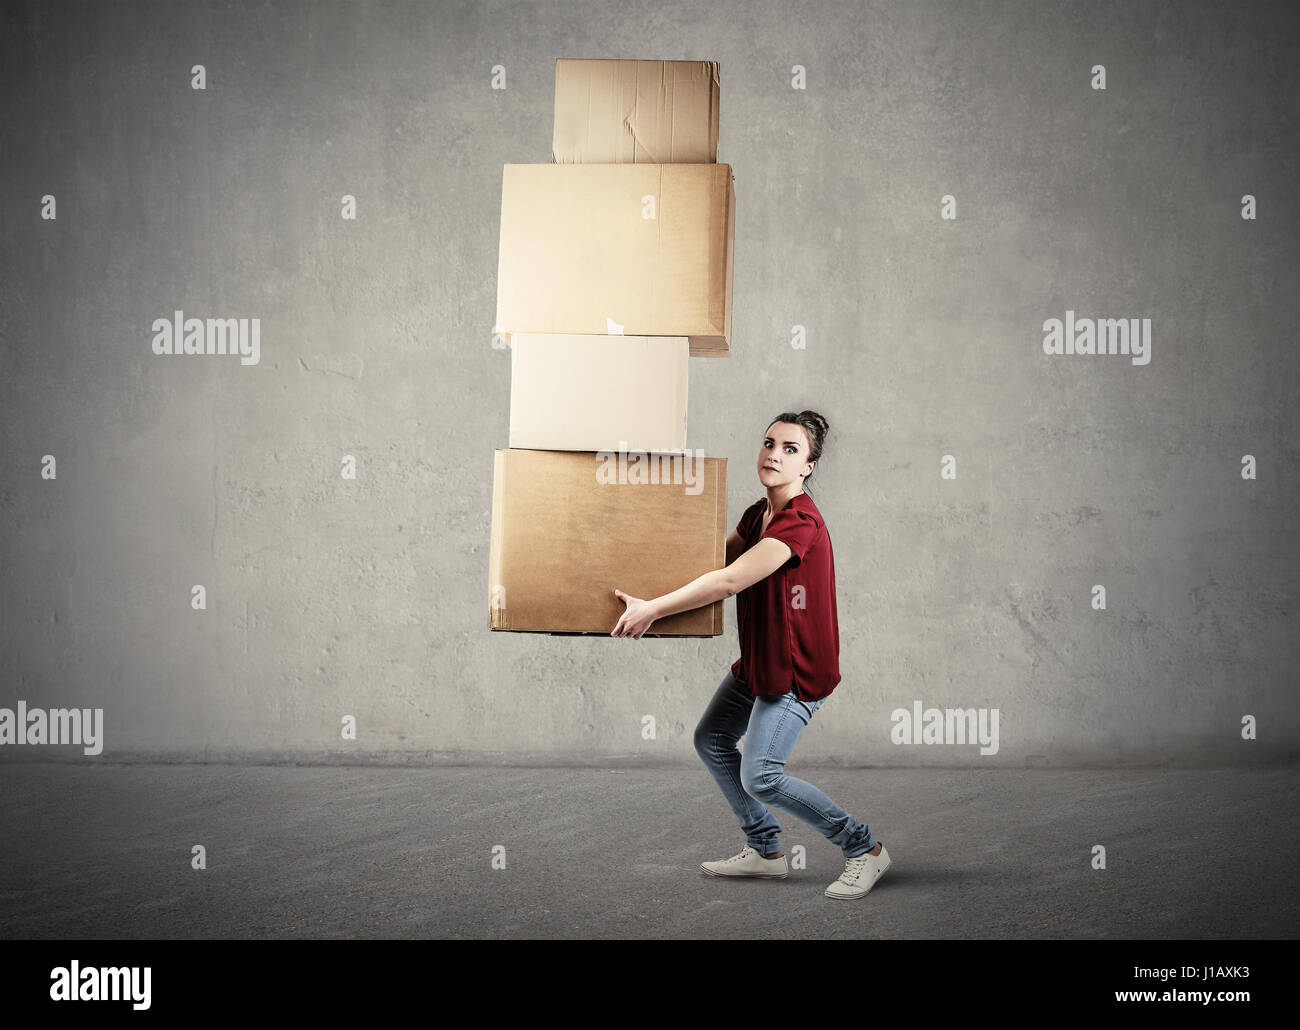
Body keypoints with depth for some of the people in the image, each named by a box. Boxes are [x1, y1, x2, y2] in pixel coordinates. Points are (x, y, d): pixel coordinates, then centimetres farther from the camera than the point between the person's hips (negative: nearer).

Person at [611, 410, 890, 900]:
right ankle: (766, 851, 27)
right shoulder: (757, 515, 4)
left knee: (761, 777, -13)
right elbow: (719, 557, 22)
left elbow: (728, 580, -30)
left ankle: (864, 849, 2)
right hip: (758, 659, 10)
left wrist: (651, 609, -27)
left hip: (798, 668, -10)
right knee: (711, 740, 15)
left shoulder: (801, 523, -25)